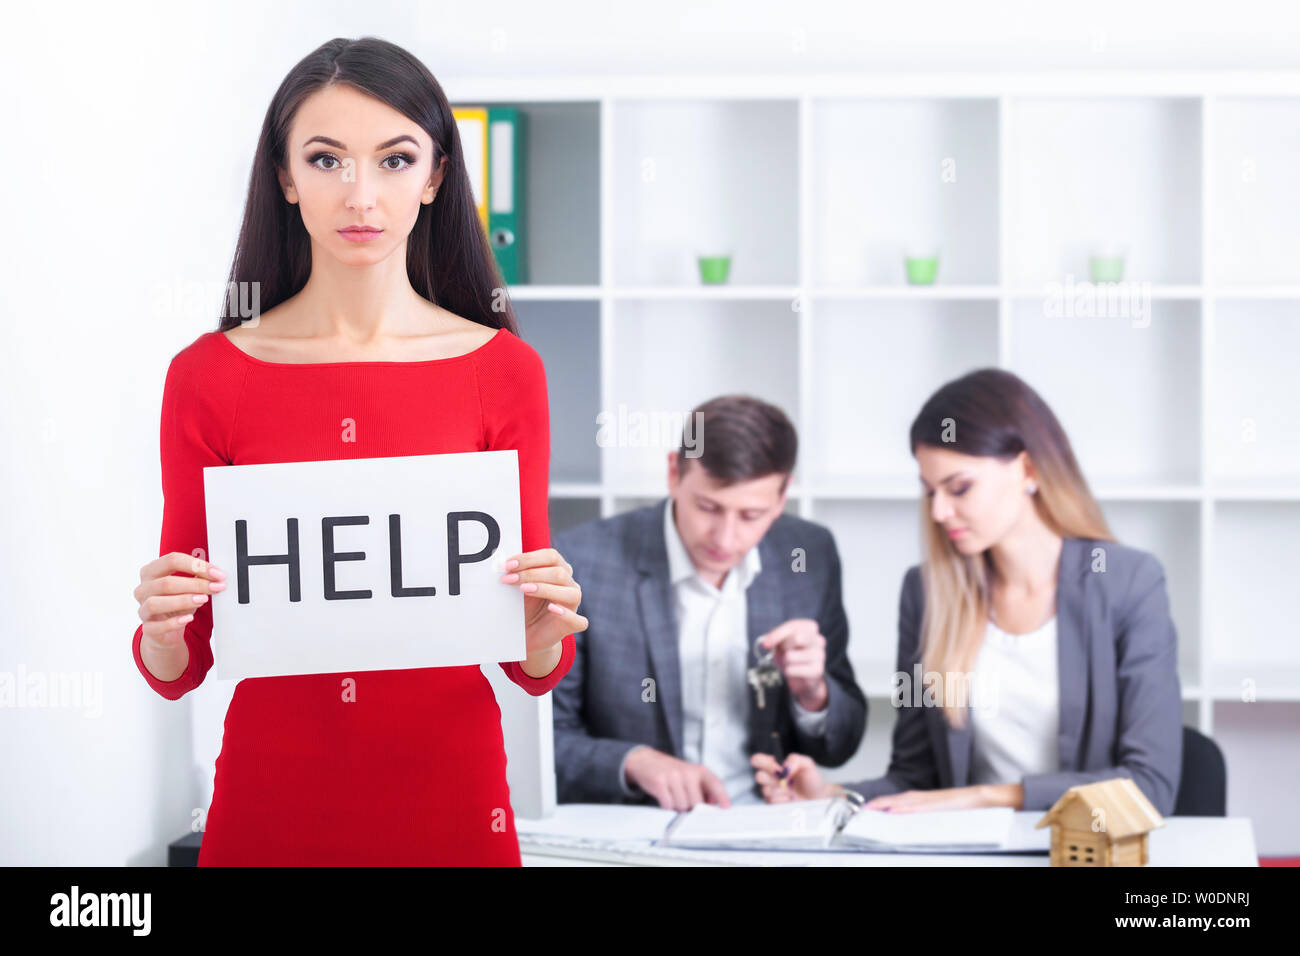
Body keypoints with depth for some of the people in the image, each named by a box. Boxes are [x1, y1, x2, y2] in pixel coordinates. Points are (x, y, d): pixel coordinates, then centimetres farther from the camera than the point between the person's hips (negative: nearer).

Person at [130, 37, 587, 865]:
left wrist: (545, 631, -20)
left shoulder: (506, 370, -3)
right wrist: (162, 632, -20)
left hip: (449, 798, 0)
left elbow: (535, 670, 1)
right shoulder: (209, 376, -3)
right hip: (267, 801, 0)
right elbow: (178, 670, 1)